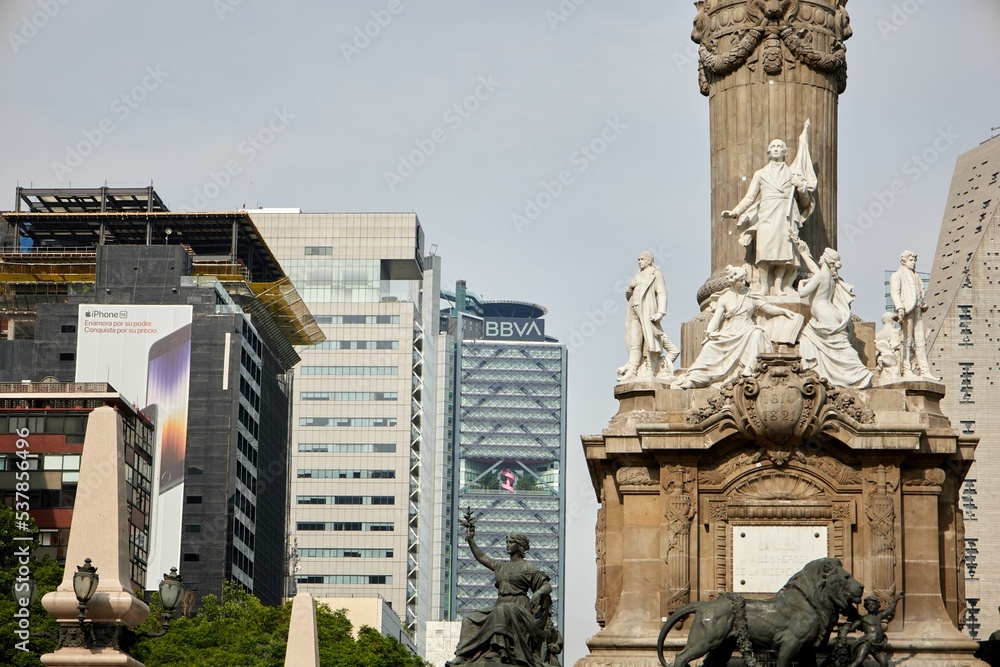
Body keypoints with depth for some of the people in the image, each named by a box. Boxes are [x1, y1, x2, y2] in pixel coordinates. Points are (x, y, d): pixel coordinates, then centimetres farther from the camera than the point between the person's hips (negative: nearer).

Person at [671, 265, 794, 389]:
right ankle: (693, 379, -23)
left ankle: (749, 369, -36)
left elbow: (768, 308, 11)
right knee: (710, 346, -22)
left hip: (747, 332, 1)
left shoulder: (751, 297, 14)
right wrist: (709, 334, -19)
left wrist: (783, 311, -5)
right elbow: (716, 318, -3)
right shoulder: (724, 299, 7)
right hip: (729, 334, -1)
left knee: (756, 333, -33)